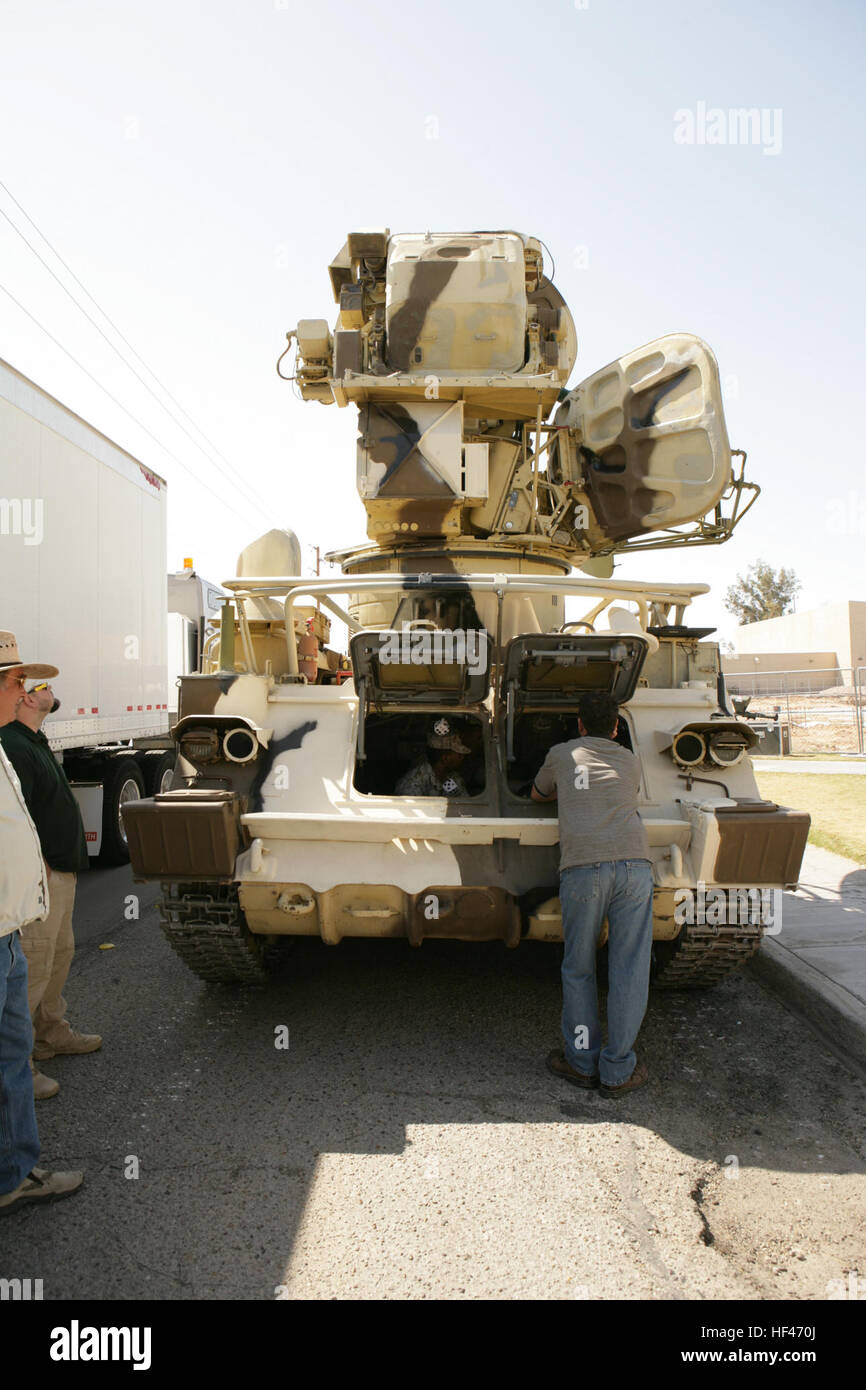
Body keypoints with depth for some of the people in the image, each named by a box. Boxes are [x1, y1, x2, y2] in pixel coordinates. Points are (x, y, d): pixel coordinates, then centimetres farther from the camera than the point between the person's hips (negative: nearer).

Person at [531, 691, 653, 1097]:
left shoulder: (562, 754, 20)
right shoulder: (630, 761, 23)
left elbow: (537, 794, 38)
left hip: (582, 866, -1)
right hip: (635, 864, 2)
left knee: (577, 969, 11)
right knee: (629, 971, 7)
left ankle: (582, 1062, 21)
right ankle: (618, 1070, 15)